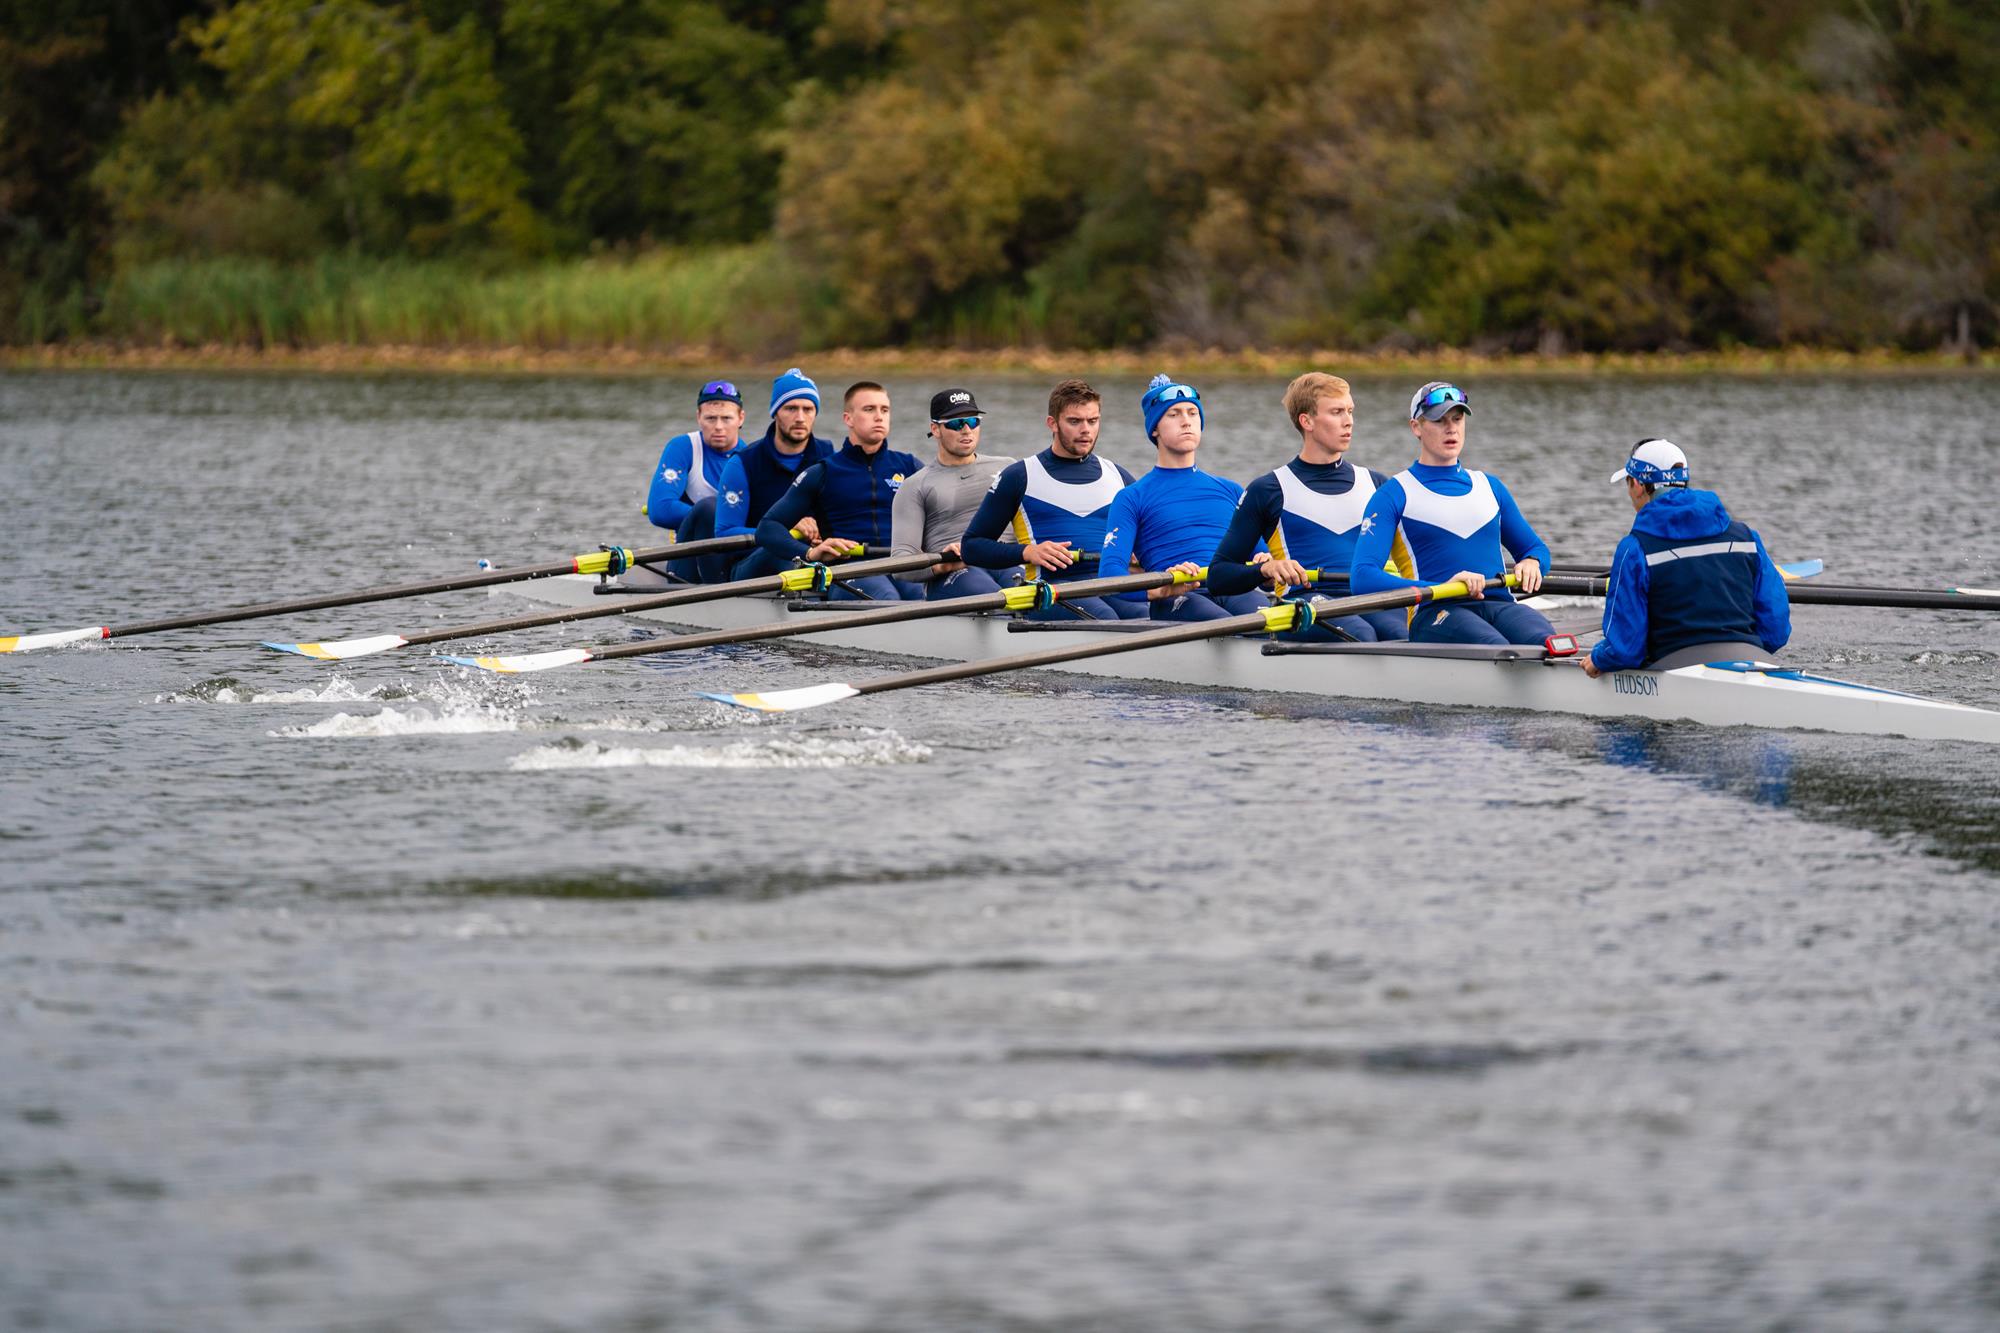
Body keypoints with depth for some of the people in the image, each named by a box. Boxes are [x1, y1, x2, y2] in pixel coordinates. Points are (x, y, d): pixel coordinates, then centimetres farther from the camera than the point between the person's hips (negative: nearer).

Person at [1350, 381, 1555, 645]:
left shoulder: (1490, 487, 24)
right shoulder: (1395, 494, 8)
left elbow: (1536, 548, 36)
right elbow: (1362, 577, -5)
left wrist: (1531, 562, 8)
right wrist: (1440, 589, -19)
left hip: (1500, 605, 5)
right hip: (1435, 613, -5)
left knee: (1545, 643, -33)